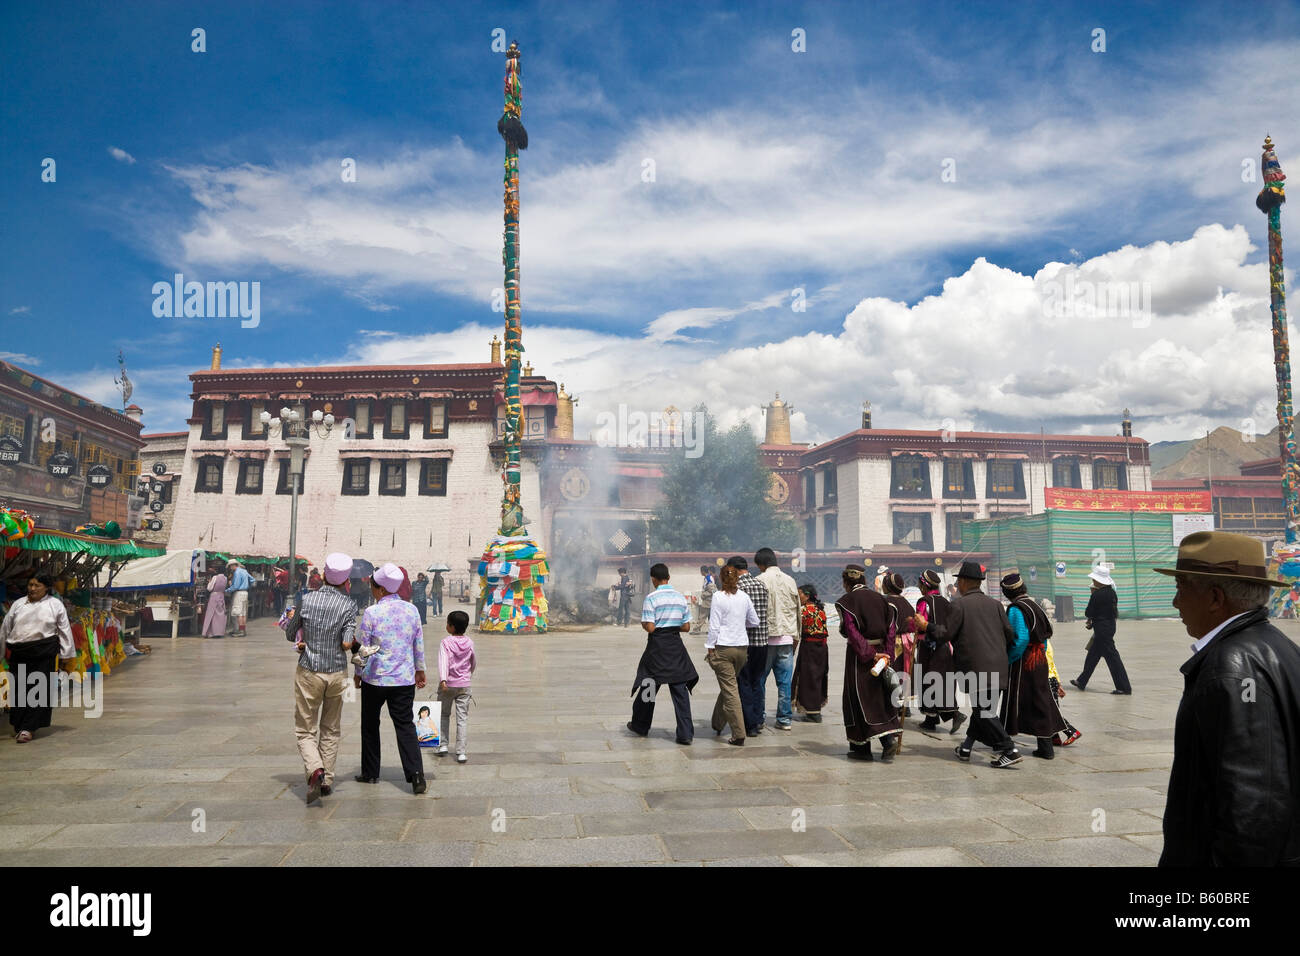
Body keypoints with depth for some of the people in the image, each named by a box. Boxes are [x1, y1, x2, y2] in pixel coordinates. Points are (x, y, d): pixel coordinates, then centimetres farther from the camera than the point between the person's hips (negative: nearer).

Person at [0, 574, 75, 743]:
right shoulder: (18, 604, 11)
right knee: (18, 689, 6)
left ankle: (28, 728, 2)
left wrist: (65, 653, 1)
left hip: (43, 653, -3)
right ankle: (18, 724, 22)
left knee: (38, 689, -4)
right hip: (19, 652, 3)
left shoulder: (55, 604, 3)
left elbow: (64, 629, 3)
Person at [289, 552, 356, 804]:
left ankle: (315, 770, -17)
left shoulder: (307, 600, -6)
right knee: (331, 729, 17)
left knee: (305, 730, 7)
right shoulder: (349, 605, -10)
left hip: (308, 672, -1)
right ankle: (327, 781, 19)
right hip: (337, 673, 1)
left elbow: (292, 635, 3)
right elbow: (347, 643, -15)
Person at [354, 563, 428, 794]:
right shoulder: (411, 609, 0)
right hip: (404, 679, 3)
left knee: (370, 725, 15)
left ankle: (370, 773, 26)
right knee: (405, 725, 5)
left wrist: (358, 673, 10)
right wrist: (420, 670, 21)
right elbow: (419, 644, 8)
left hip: (375, 679, -3)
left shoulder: (371, 612, -12)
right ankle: (416, 775, -8)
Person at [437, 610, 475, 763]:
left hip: (448, 685, -2)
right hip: (464, 685, 2)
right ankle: (461, 752, -1)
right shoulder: (469, 642, 0)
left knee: (444, 714, 19)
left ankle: (443, 744, 21)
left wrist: (443, 679, -34)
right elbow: (474, 662, 12)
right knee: (463, 718, 2)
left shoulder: (445, 642, -10)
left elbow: (443, 661, -24)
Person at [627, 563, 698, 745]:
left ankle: (640, 726, 29)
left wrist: (643, 624, 6)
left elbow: (650, 627, -15)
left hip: (657, 645, -3)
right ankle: (685, 734, -1)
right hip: (676, 645, 4)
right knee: (680, 689, 4)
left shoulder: (651, 597, -10)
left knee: (649, 685, 13)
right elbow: (686, 627, 6)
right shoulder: (681, 597, 5)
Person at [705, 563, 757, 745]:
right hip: (742, 647, 5)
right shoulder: (744, 596, 4)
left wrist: (710, 648, -3)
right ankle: (717, 724, 35)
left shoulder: (718, 597, -9)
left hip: (723, 648, -5)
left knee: (730, 690, -2)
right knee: (728, 686, 21)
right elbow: (754, 622, 12)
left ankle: (739, 734, -4)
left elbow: (714, 626, -10)